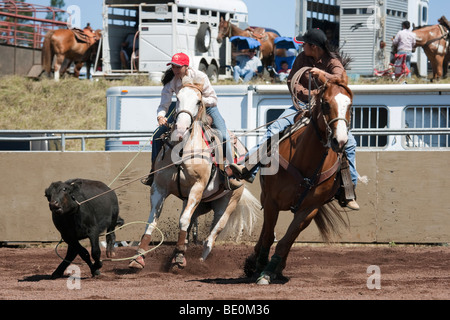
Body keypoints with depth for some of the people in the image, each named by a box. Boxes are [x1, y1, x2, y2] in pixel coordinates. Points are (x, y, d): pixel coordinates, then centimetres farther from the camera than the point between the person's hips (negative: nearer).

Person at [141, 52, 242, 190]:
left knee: (224, 136, -23)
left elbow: (213, 99, -19)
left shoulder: (199, 77, -27)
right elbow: (164, 105, -23)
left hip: (206, 108, -3)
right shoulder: (171, 81, -20)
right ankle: (154, 172, 12)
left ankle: (230, 175, -11)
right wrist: (160, 117, -45)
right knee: (158, 135, -5)